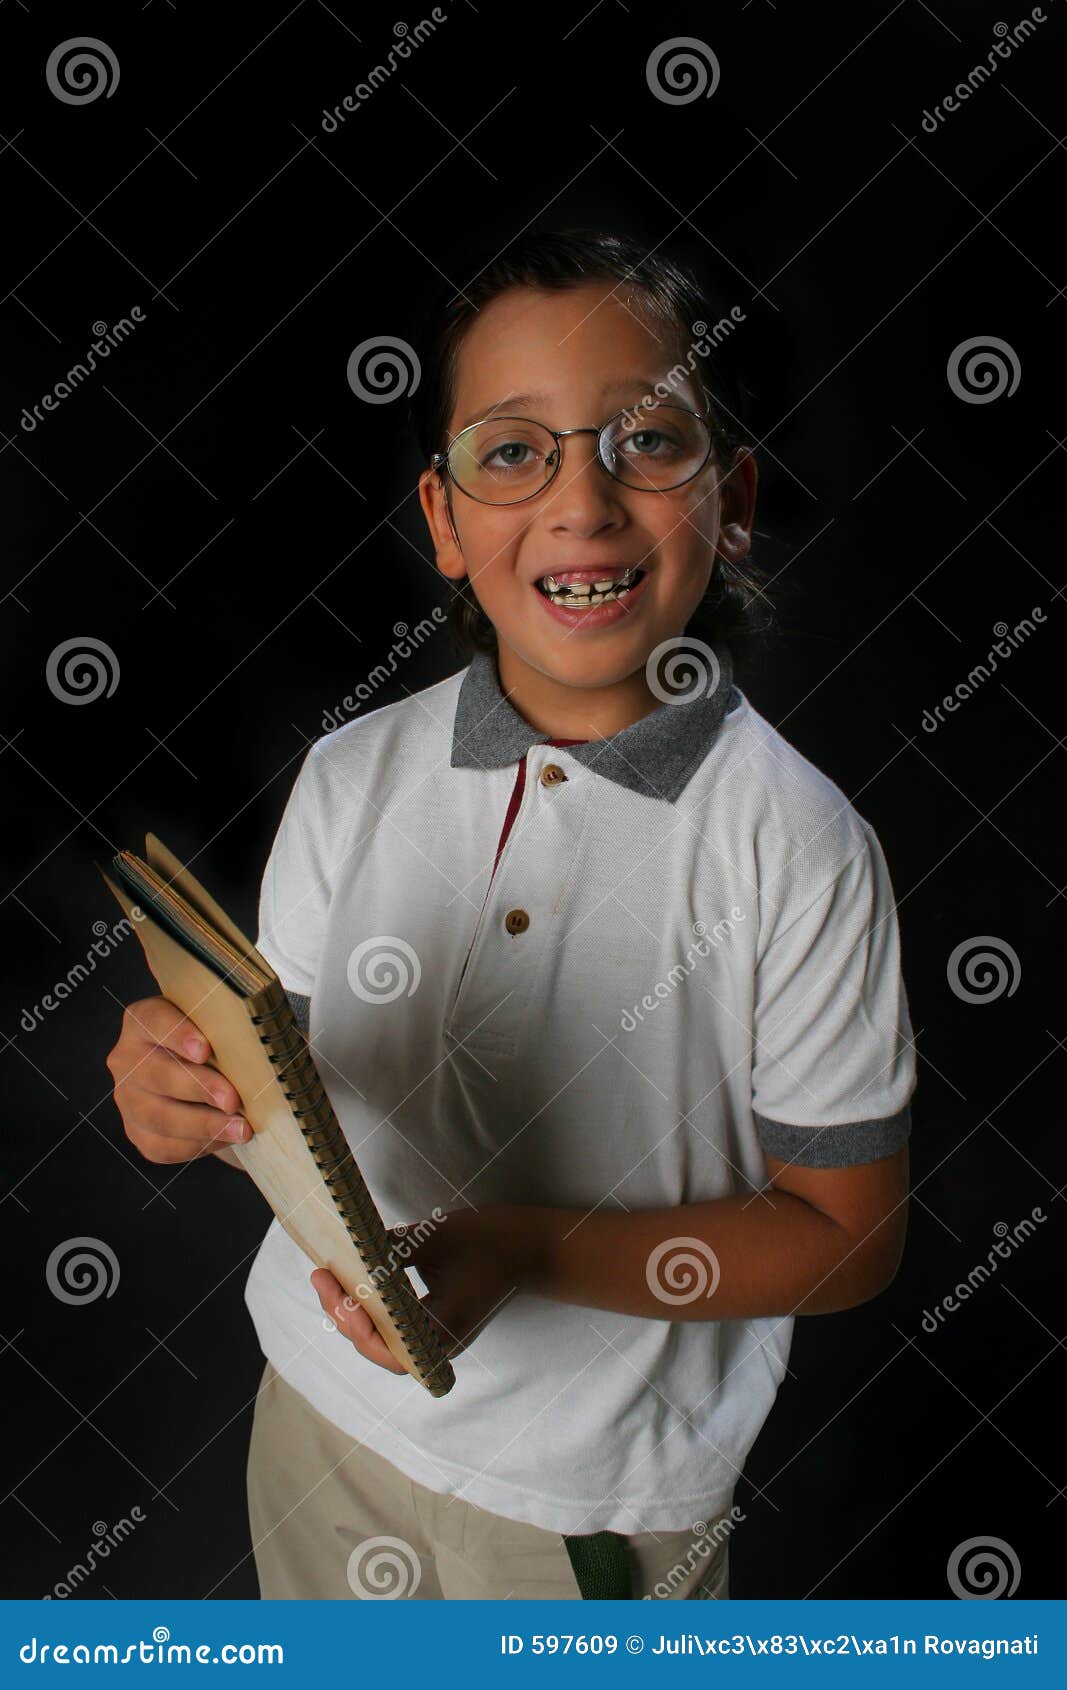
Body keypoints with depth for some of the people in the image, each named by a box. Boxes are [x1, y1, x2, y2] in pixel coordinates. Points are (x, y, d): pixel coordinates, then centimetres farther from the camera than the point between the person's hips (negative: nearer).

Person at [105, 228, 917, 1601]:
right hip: (318, 1419, 4)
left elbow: (847, 1233, -15)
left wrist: (523, 1250, -27)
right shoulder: (350, 777, -9)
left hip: (596, 1513, -3)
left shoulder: (796, 844, -21)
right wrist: (193, 1087, -23)